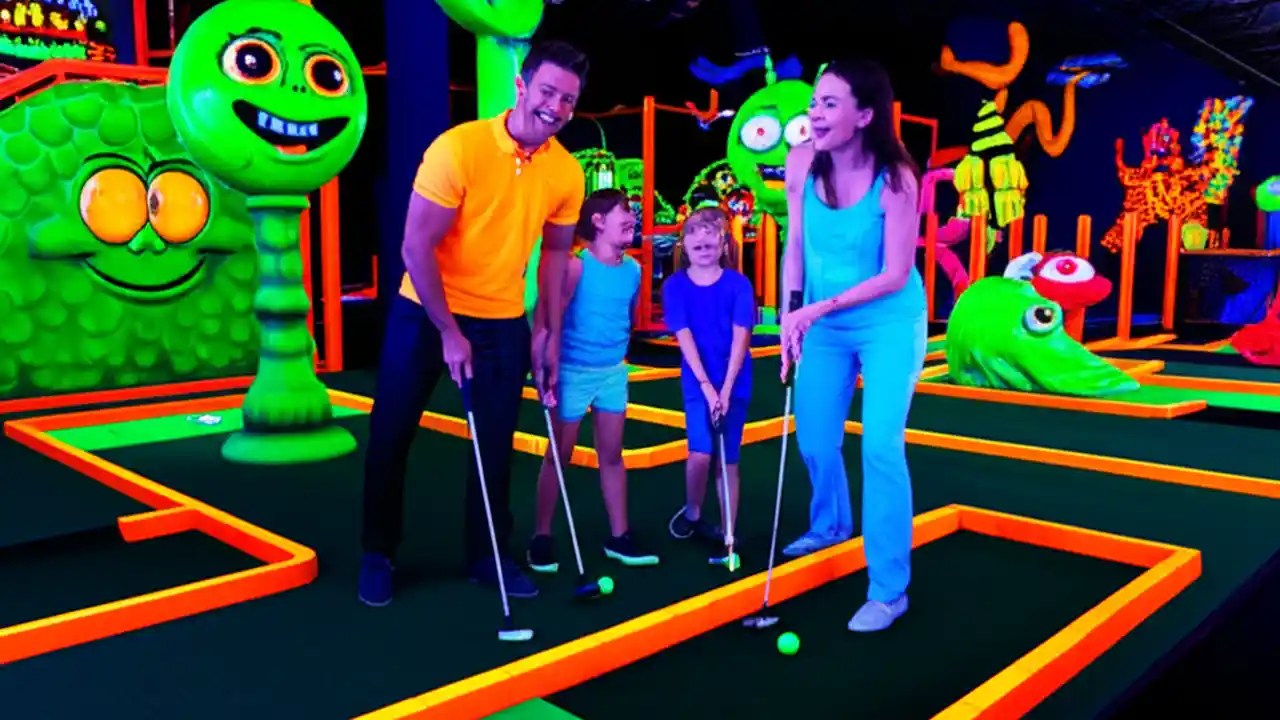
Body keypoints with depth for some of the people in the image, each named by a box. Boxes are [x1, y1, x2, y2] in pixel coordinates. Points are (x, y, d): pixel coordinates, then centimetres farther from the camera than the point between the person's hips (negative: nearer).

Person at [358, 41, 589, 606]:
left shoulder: (567, 173, -7)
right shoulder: (459, 147, -20)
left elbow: (556, 253, 7)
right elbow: (417, 246, -17)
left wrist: (553, 336, 4)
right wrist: (448, 331, -16)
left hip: (503, 322, 3)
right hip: (425, 312, -3)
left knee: (496, 445, 9)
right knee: (390, 436, 5)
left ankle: (487, 555, 26)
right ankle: (377, 555, 24)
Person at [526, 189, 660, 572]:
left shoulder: (632, 269, 1)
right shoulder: (577, 266, -17)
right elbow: (546, 319, -19)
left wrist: (618, 352, 13)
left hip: (613, 371, 5)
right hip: (573, 371, -5)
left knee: (612, 454, 12)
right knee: (559, 455, 5)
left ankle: (619, 536, 22)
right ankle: (541, 537, 17)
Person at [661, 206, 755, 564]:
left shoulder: (738, 284, -6)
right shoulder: (675, 285, -6)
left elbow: (740, 337, -10)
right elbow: (684, 337, -10)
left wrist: (726, 389, -16)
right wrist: (707, 385, -16)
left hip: (734, 383, 0)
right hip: (697, 383, 0)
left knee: (728, 459, 5)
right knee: (701, 453, -12)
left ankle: (727, 533, 16)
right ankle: (692, 513, 16)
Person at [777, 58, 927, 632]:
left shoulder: (896, 178, -22)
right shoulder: (802, 162, -11)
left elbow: (895, 275, -20)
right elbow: (795, 245, 0)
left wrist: (819, 308, -24)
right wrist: (791, 312, -8)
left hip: (888, 322, -4)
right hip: (823, 324, 5)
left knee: (881, 446, -11)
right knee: (814, 438, 12)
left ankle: (889, 590, 2)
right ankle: (831, 525, 45)